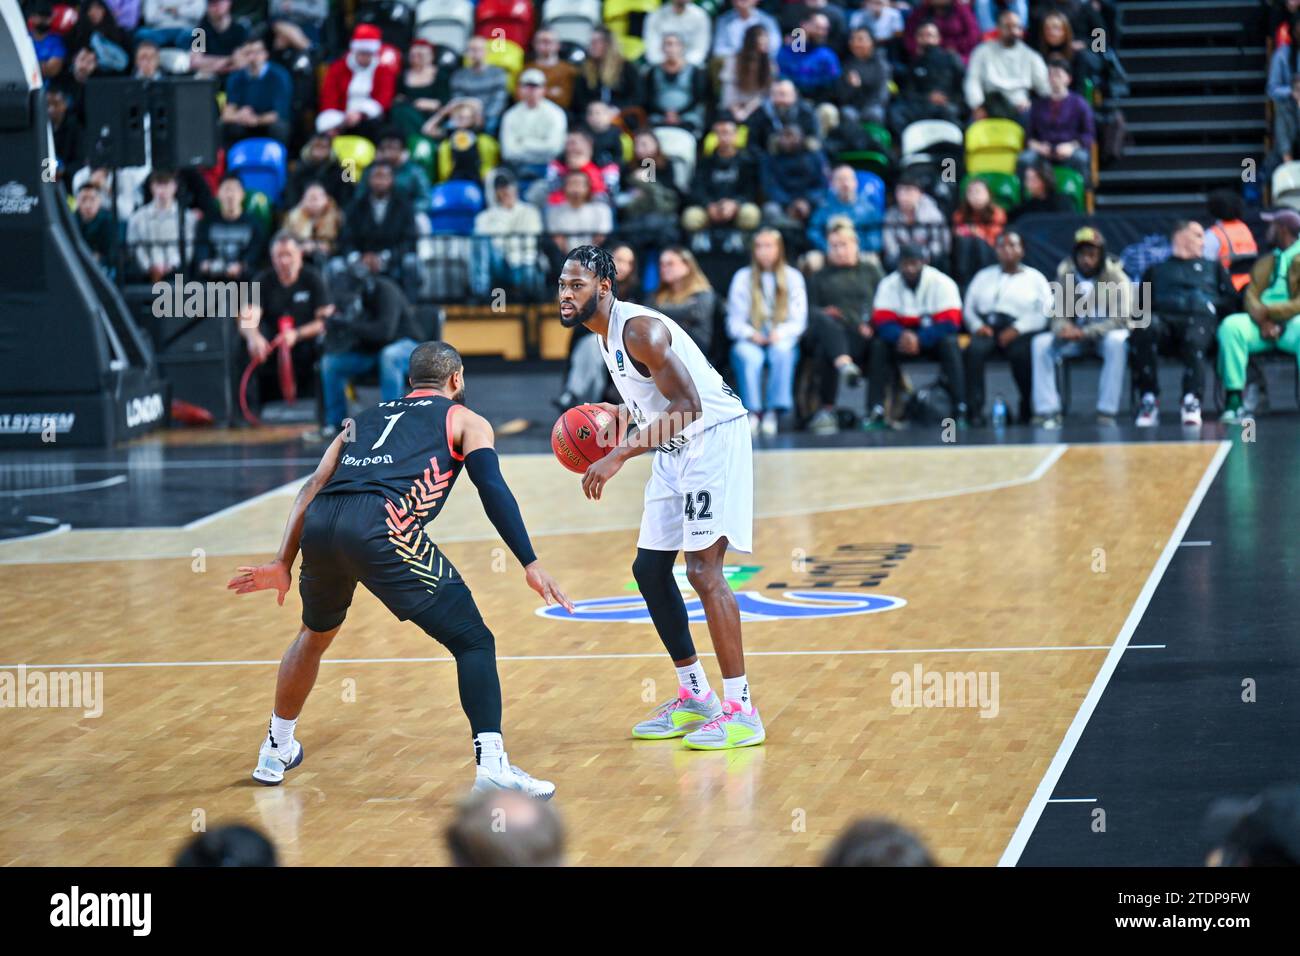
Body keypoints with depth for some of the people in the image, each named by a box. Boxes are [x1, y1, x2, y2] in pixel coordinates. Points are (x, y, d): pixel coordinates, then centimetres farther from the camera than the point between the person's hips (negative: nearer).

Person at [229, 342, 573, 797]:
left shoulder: (364, 419, 35)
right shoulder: (465, 421, 22)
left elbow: (313, 489, 25)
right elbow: (493, 489, 5)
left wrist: (283, 563, 23)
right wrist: (530, 565, 1)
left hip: (320, 525, 5)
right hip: (382, 527, -5)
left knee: (316, 632, 33)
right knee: (473, 642, 2)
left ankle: (276, 750, 46)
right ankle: (492, 764, -15)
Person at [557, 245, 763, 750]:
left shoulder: (639, 329, -20)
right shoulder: (606, 335, 11)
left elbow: (687, 404, -27)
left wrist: (621, 454, -29)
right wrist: (619, 415, 5)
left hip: (713, 438, -11)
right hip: (675, 448, 11)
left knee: (703, 569, -17)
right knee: (649, 568, 11)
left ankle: (742, 710, -16)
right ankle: (695, 698, 20)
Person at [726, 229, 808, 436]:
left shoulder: (793, 277, 10)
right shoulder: (742, 277, 11)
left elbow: (799, 320, 4)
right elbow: (734, 320, 6)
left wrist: (780, 333, -16)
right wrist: (751, 334, -14)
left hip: (782, 340, 0)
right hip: (750, 341, 0)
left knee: (782, 351, -37)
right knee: (748, 356, -37)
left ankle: (774, 412, -38)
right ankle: (753, 411, -39)